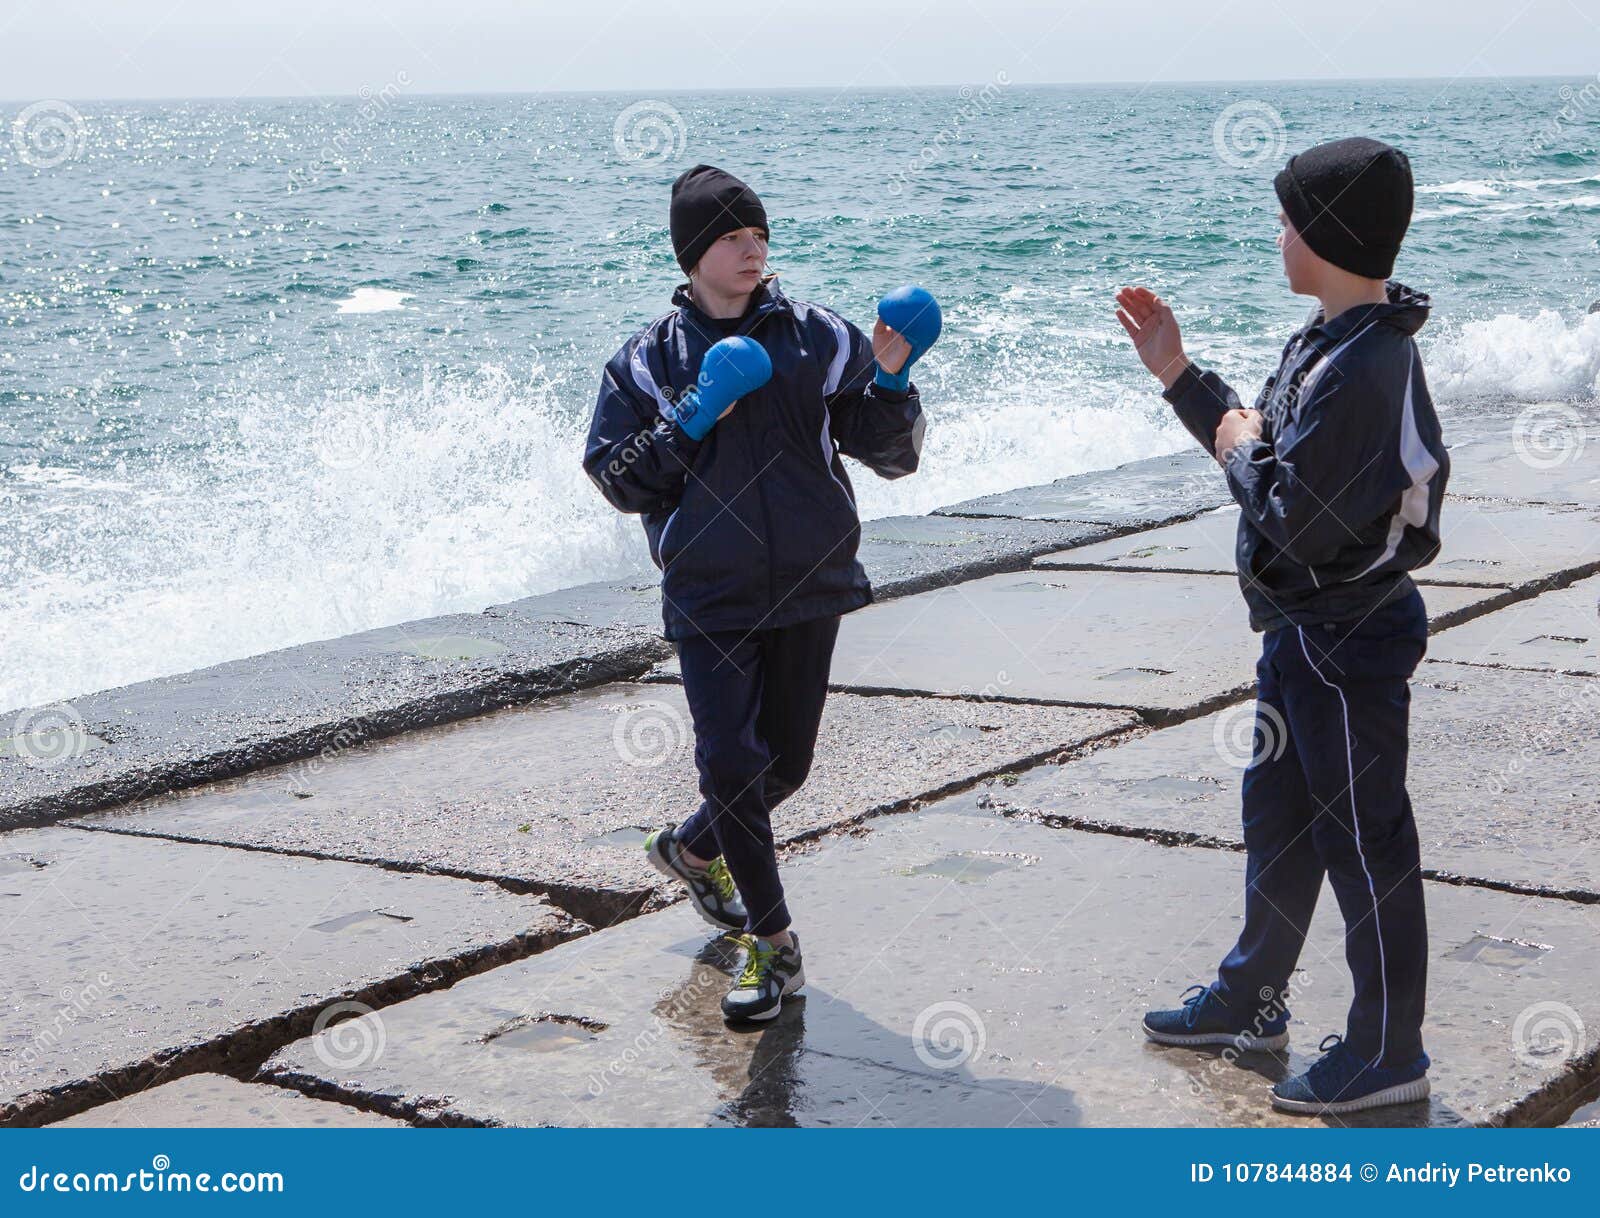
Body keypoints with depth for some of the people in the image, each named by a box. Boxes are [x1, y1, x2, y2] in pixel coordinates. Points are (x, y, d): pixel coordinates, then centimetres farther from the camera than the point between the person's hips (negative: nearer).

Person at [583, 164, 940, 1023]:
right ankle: (773, 945, 4)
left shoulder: (818, 339, 1)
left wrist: (890, 381, -16)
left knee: (785, 764, 13)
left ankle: (692, 850, 43)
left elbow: (892, 457, 2)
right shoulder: (649, 361, 0)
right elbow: (617, 480, -2)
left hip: (811, 587, 2)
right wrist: (690, 423, -15)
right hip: (710, 598, -2)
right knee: (730, 762, -10)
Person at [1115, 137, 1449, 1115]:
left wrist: (1241, 452, -11)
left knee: (1364, 836, 2)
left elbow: (1300, 520, -29)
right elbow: (1265, 452, 15)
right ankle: (1253, 999, 37)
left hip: (1349, 642, -11)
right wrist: (1177, 375, 12)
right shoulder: (1332, 342, 7)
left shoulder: (1363, 369, -26)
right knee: (1280, 811, 21)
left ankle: (1389, 1051, 15)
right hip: (1306, 628, 11)